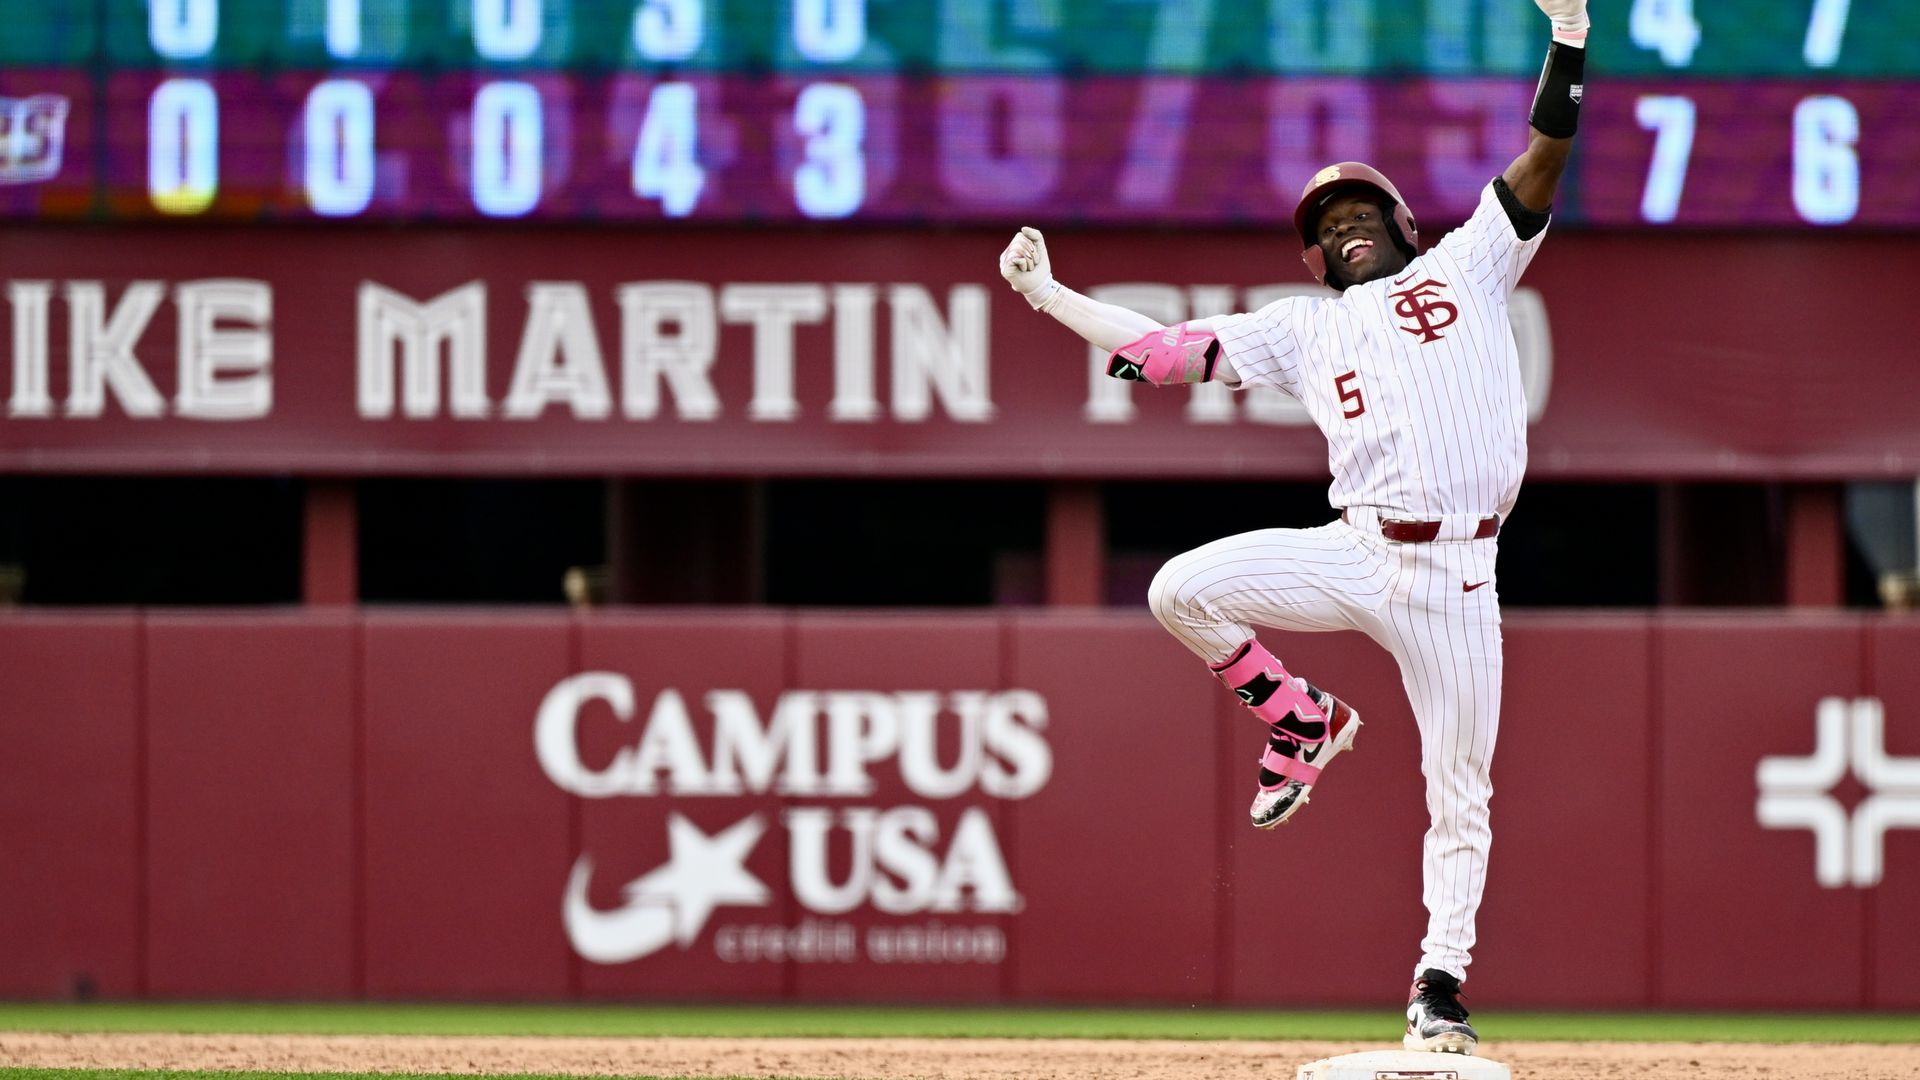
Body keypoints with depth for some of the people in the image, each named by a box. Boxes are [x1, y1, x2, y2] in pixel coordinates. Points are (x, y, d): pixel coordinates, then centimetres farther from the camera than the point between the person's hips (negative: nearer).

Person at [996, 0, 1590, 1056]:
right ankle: (1302, 722, 6)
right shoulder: (1304, 327, 17)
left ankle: (1440, 985, 13)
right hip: (1356, 555, 2)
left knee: (1458, 795, 1)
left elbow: (1541, 167, 3)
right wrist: (1049, 294, 15)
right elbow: (1170, 350, 16)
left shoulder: (1464, 269, 12)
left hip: (1457, 578, -2)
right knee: (1181, 590, -17)